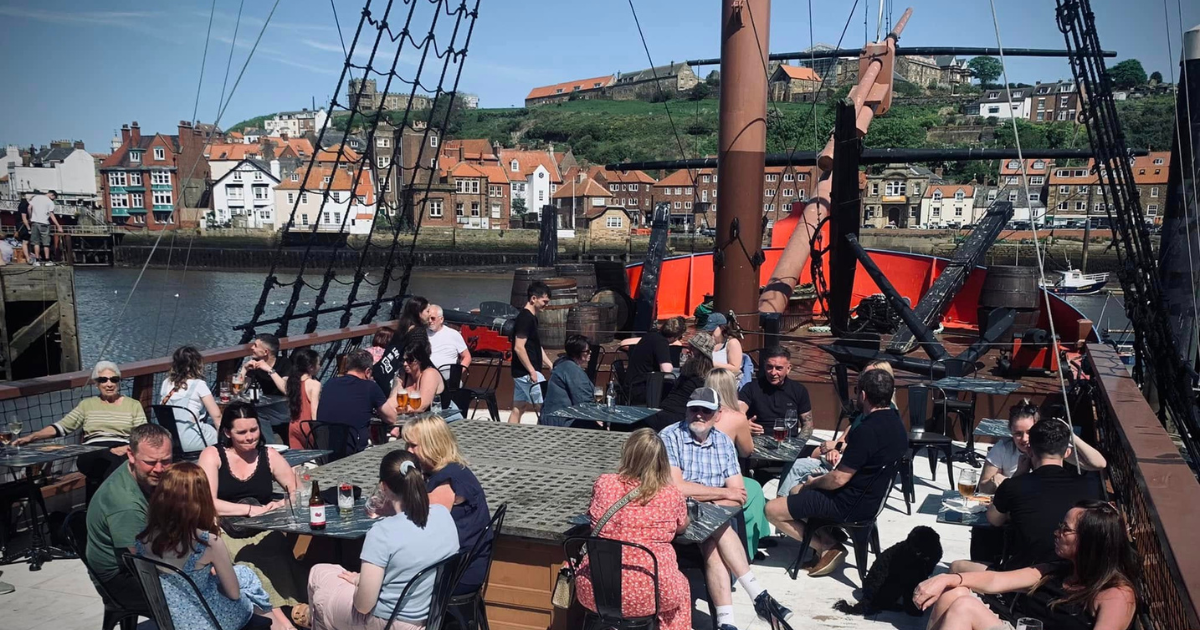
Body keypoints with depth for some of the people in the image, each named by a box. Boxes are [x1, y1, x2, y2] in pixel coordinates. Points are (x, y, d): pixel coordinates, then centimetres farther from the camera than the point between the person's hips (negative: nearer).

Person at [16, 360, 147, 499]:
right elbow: (62, 426, 14)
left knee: (116, 460, -38)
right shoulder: (87, 404, 21)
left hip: (123, 454, 0)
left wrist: (126, 448, -15)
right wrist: (31, 437, 0)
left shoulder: (133, 405, 14)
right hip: (91, 455, 1)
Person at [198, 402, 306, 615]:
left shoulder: (269, 456, 11)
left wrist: (283, 504, -14)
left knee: (278, 561, -31)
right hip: (224, 533, -2)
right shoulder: (212, 455, 3)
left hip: (262, 533, 2)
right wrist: (252, 509, -16)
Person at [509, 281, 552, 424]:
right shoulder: (525, 318, -16)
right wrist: (532, 371, -21)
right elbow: (519, 348, -22)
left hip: (522, 373, 10)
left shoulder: (531, 318, 15)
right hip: (527, 373, -10)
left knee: (518, 409, 9)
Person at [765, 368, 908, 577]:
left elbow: (838, 479, -22)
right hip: (872, 497, 10)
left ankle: (825, 547, 2)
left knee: (772, 510, -4)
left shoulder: (867, 431, -28)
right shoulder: (895, 422, 1)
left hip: (848, 505, -10)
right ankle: (830, 542, 10)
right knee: (797, 491, 26)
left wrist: (813, 482, -5)